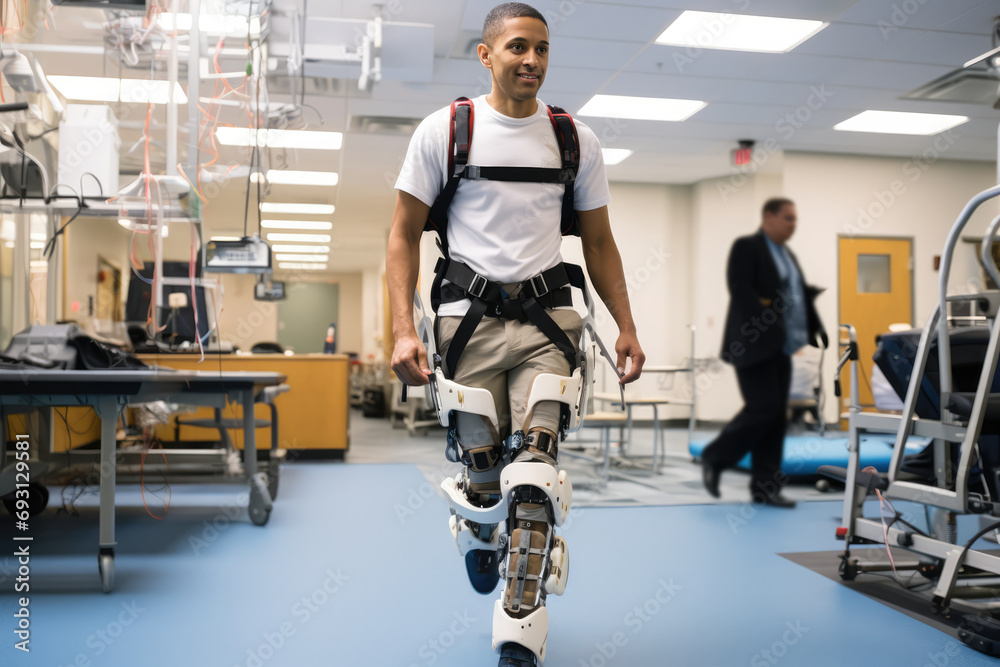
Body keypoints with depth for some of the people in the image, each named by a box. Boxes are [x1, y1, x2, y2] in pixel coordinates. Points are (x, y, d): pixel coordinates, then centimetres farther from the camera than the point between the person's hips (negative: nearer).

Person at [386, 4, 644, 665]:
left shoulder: (577, 139, 9)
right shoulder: (444, 130, 3)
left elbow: (599, 242, 15)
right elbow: (405, 235, 3)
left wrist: (627, 327, 7)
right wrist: (404, 329, -7)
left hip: (546, 317, 1)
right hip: (470, 314, -1)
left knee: (534, 464, -11)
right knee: (481, 467, 3)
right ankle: (477, 535, 39)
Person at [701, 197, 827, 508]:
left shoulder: (788, 255, 21)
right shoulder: (746, 247, -5)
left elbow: (801, 295, 18)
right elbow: (740, 290, -17)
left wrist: (814, 328, 1)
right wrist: (765, 321, -24)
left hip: (780, 348, 8)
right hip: (754, 345, -8)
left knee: (776, 416, 5)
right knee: (763, 408, -13)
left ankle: (765, 487, 10)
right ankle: (714, 458, 6)